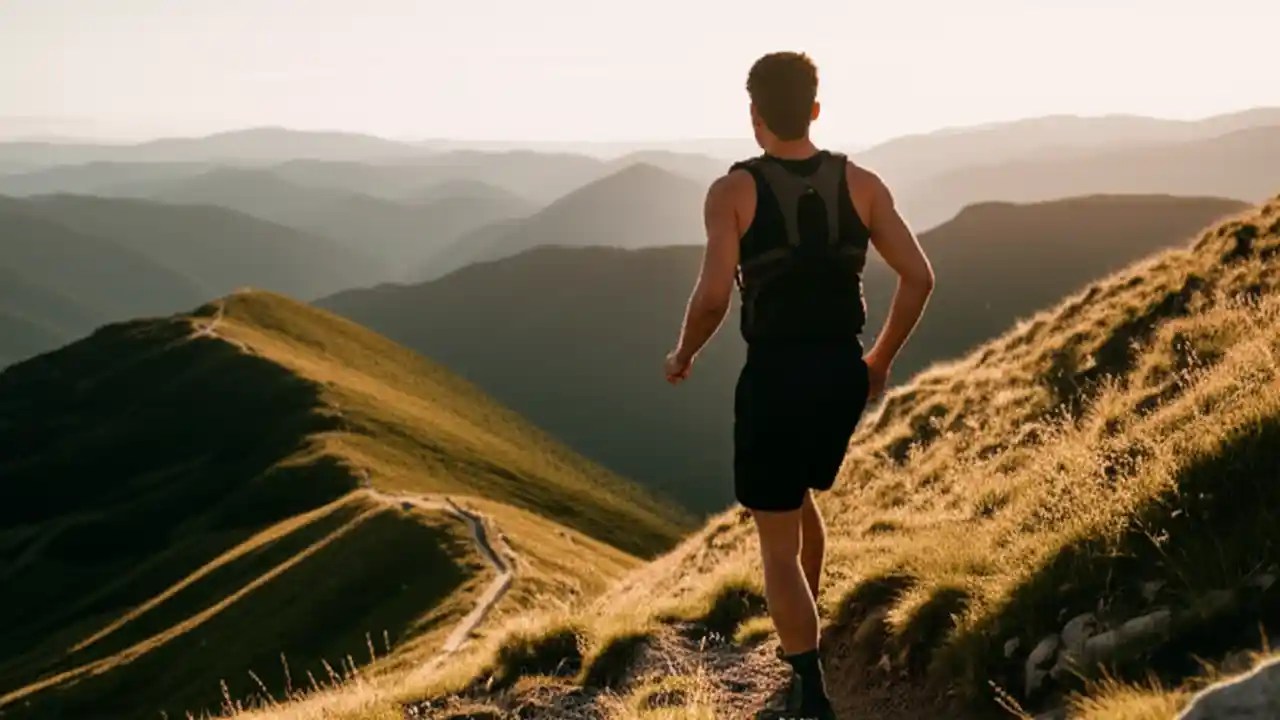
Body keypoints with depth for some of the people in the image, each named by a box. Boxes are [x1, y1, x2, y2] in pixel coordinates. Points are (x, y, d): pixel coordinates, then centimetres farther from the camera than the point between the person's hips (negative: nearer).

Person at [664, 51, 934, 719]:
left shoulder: (733, 191, -10)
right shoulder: (861, 183, 2)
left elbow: (712, 295, -19)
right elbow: (918, 276, -1)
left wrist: (683, 355, 1)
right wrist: (881, 360, 12)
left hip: (776, 376, -5)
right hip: (843, 372, 5)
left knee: (778, 545, 6)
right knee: (798, 496, 31)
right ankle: (803, 641, 38)